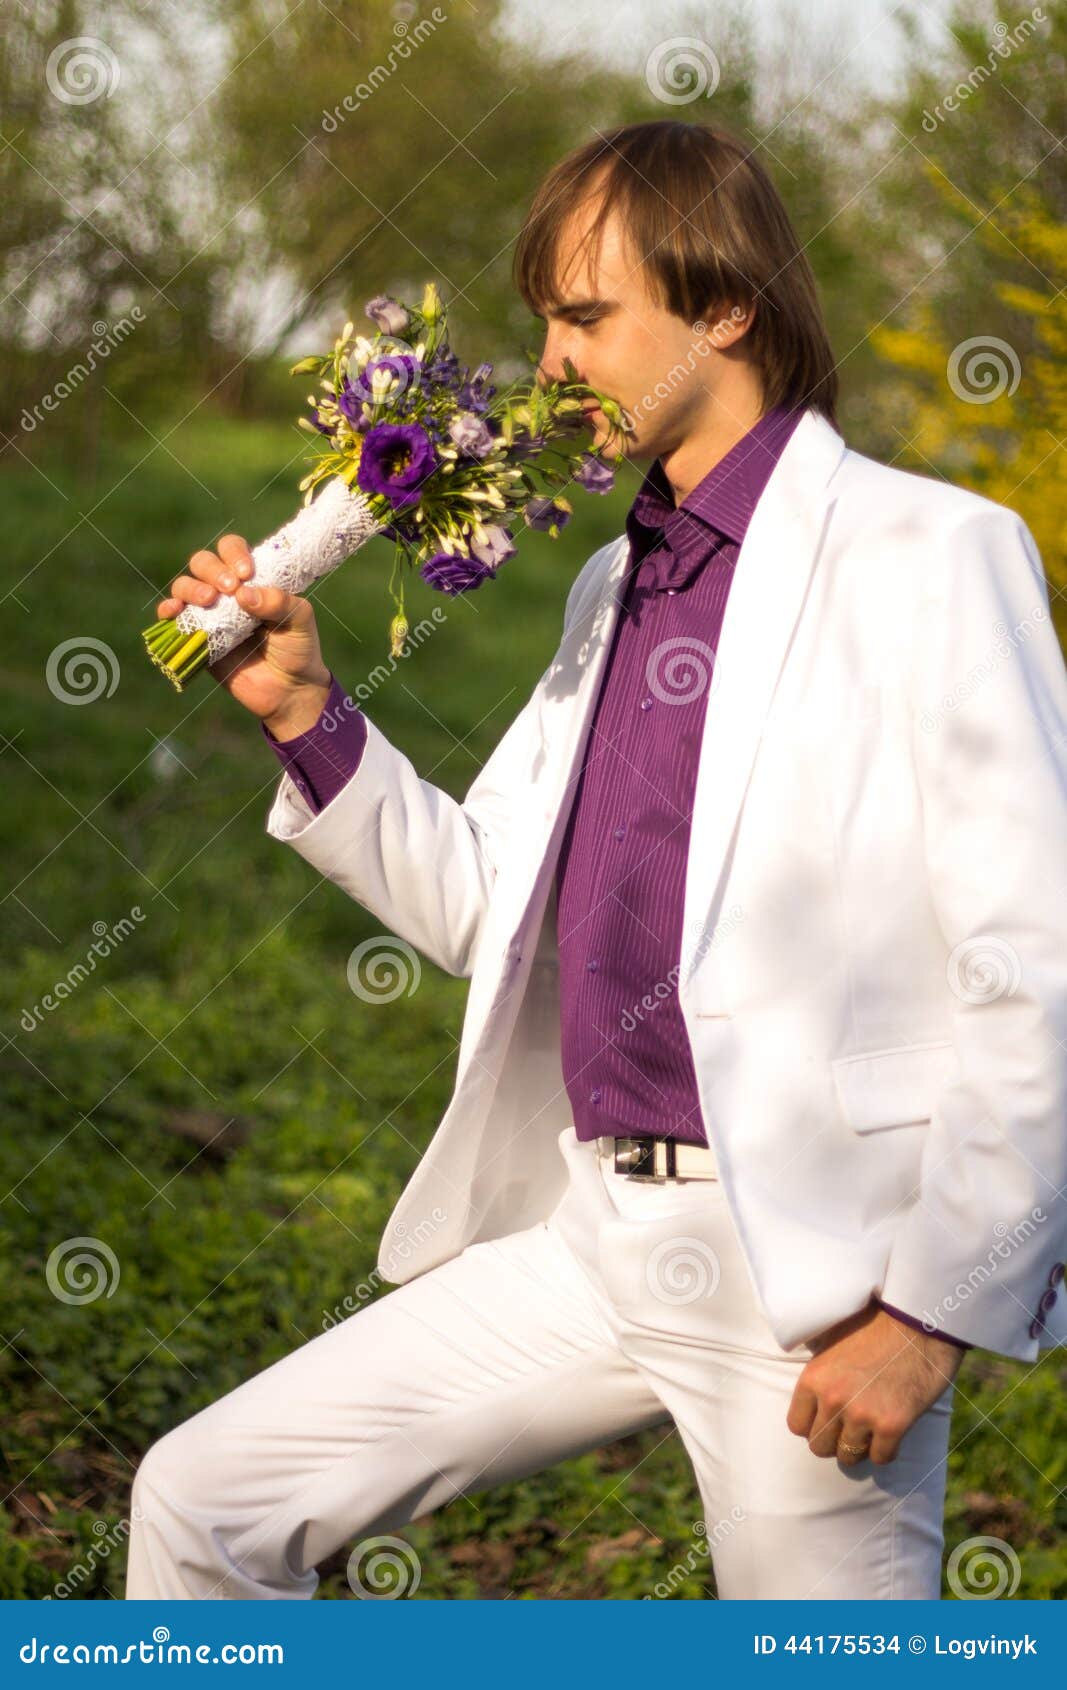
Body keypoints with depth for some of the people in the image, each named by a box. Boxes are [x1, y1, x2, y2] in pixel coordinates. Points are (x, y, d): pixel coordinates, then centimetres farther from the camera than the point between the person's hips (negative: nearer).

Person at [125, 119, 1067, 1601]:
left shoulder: (931, 555, -8)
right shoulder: (615, 586, 17)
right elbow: (488, 909, 18)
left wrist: (935, 1308, -15)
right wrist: (305, 713, 6)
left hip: (814, 1276, -7)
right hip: (593, 1235, 7)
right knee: (204, 1500, 5)